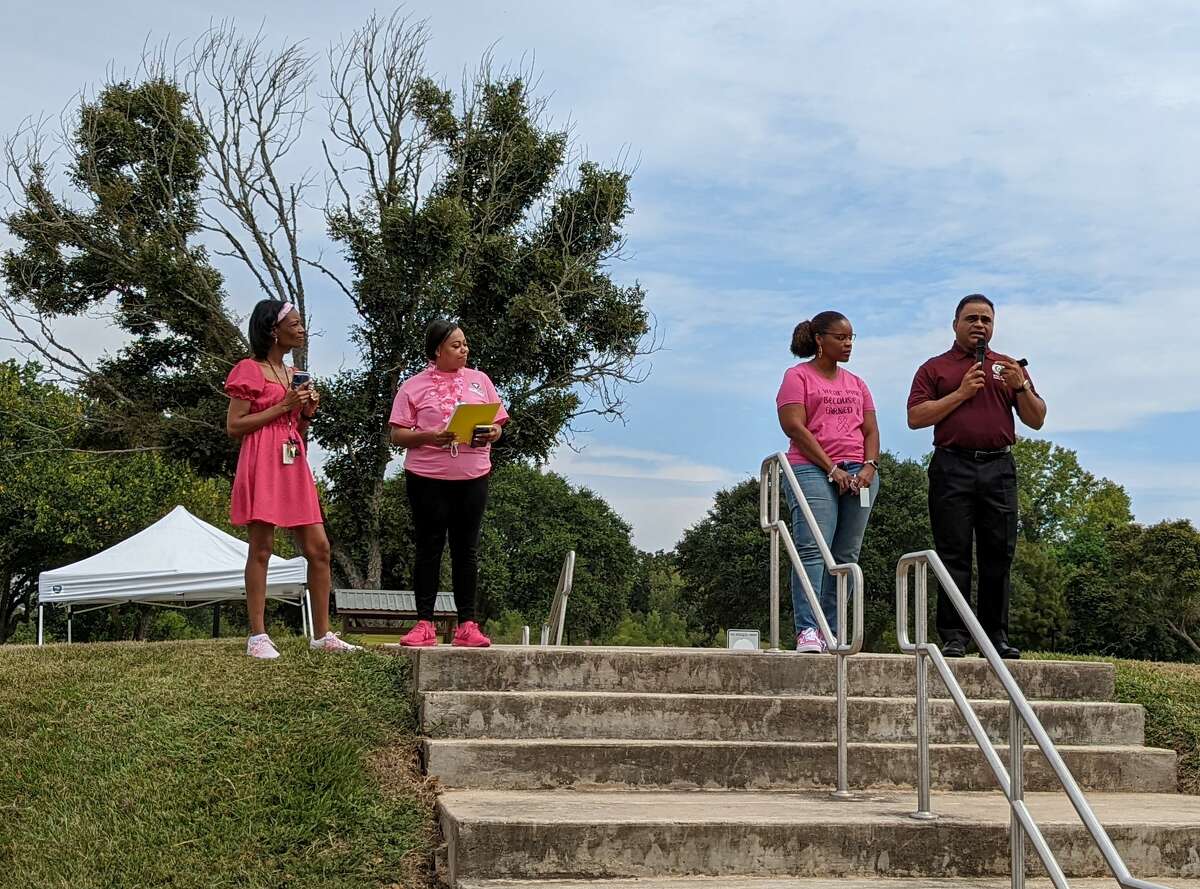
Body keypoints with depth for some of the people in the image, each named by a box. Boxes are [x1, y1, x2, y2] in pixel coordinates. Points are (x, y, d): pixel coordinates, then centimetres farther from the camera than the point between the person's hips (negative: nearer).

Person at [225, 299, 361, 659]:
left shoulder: (294, 375, 20)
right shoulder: (249, 370, -2)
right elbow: (234, 426, -9)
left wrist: (307, 412, 4)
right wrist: (283, 407, -11)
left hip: (294, 465, 7)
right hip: (263, 464, -7)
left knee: (319, 548, 2)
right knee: (261, 548, -7)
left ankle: (322, 634, 8)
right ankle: (257, 637, -4)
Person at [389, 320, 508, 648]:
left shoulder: (480, 381, 12)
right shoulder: (414, 386, 3)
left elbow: (497, 424, 14)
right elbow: (398, 435, -1)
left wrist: (491, 434, -9)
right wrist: (428, 437, -18)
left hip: (472, 477, 2)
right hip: (427, 477, -2)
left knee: (466, 549, 5)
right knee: (429, 549, 1)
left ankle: (467, 625, 8)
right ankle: (424, 624, 5)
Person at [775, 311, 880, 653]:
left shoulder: (856, 384, 23)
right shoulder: (798, 377, 5)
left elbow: (871, 430, 16)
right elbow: (794, 426, -7)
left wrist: (869, 466, -4)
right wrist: (832, 469, -12)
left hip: (859, 474, 6)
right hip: (813, 471, -6)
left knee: (845, 557, 0)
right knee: (812, 549, -17)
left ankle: (830, 632, 1)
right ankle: (807, 630, -22)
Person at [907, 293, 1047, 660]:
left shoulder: (1008, 367, 20)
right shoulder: (935, 368, 12)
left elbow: (1036, 420, 14)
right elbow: (915, 417, -1)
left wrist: (1021, 386, -4)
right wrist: (961, 393, -7)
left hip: (999, 468, 2)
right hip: (952, 467, -2)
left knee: (998, 556, 1)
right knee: (954, 556, -4)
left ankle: (996, 636, 6)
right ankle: (953, 636, -3)